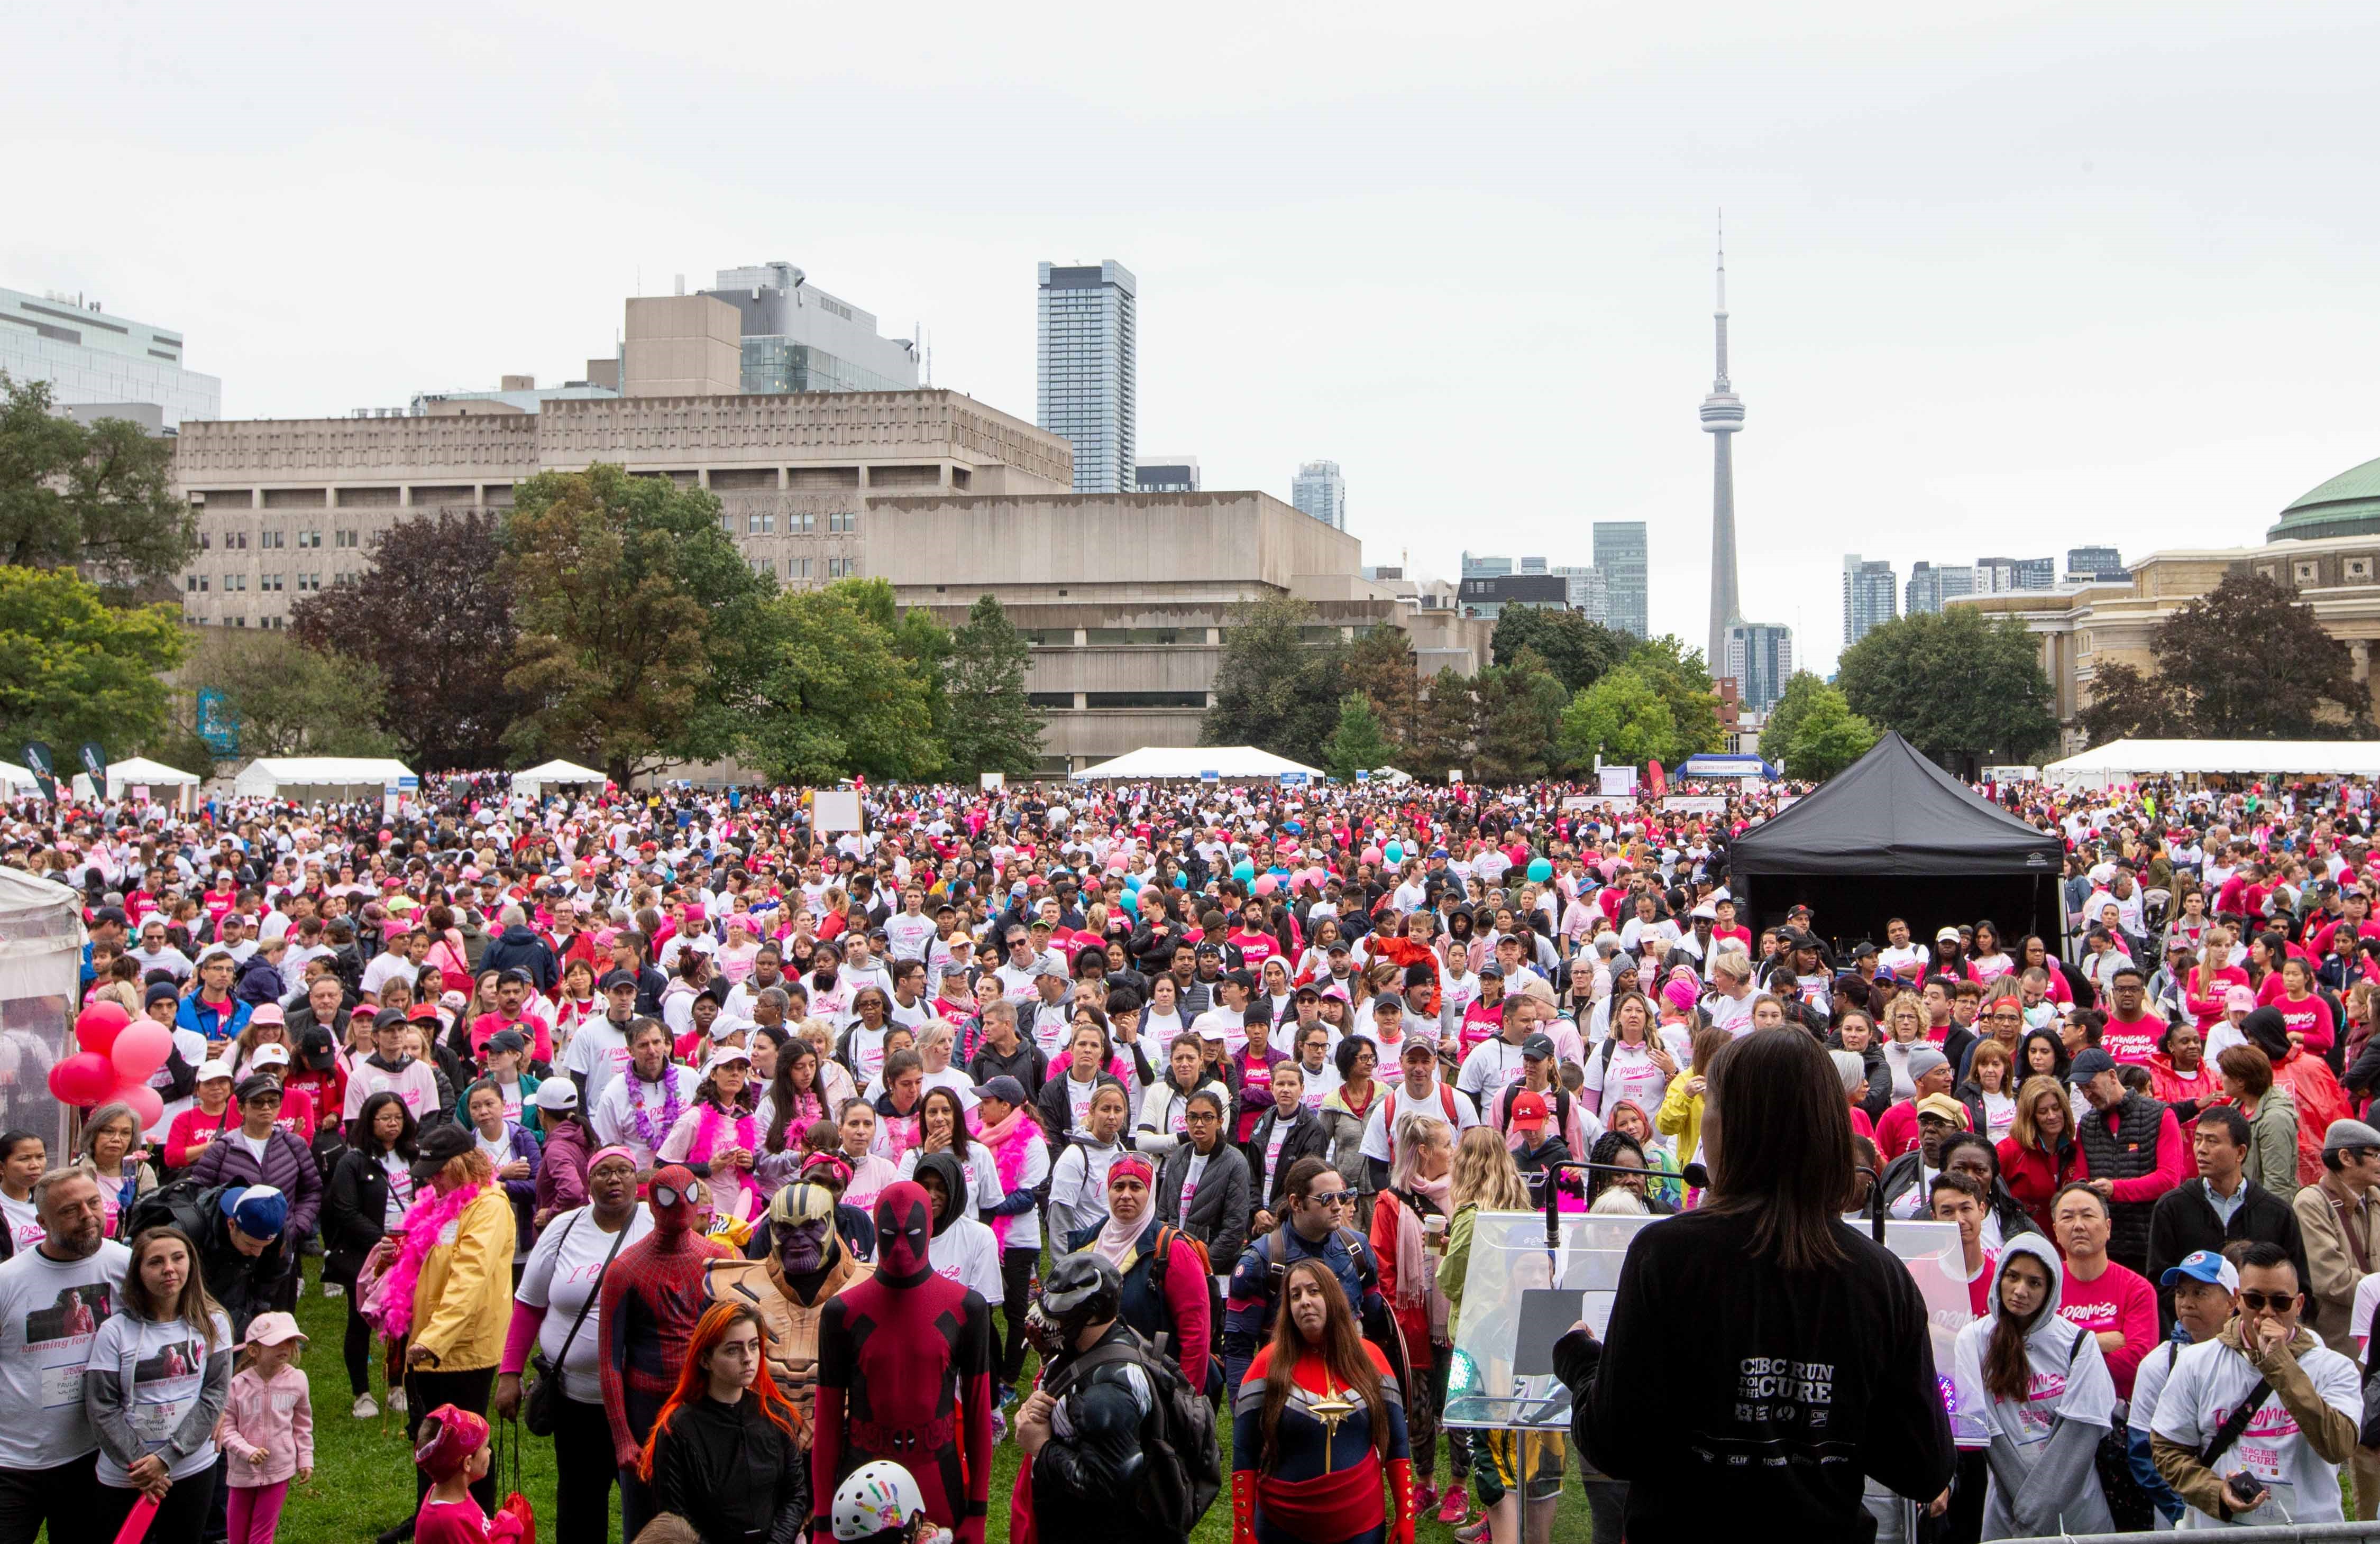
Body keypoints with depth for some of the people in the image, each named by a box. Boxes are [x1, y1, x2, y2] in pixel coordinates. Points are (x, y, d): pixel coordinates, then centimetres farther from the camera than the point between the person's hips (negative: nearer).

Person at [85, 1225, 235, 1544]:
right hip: (123, 1480, -1)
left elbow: (215, 1396, -5)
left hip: (194, 1471, 2)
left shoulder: (212, 1325, -1)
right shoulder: (116, 1331, -7)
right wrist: (139, 1465, -14)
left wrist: (166, 1457, -14)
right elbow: (101, 1407, -8)